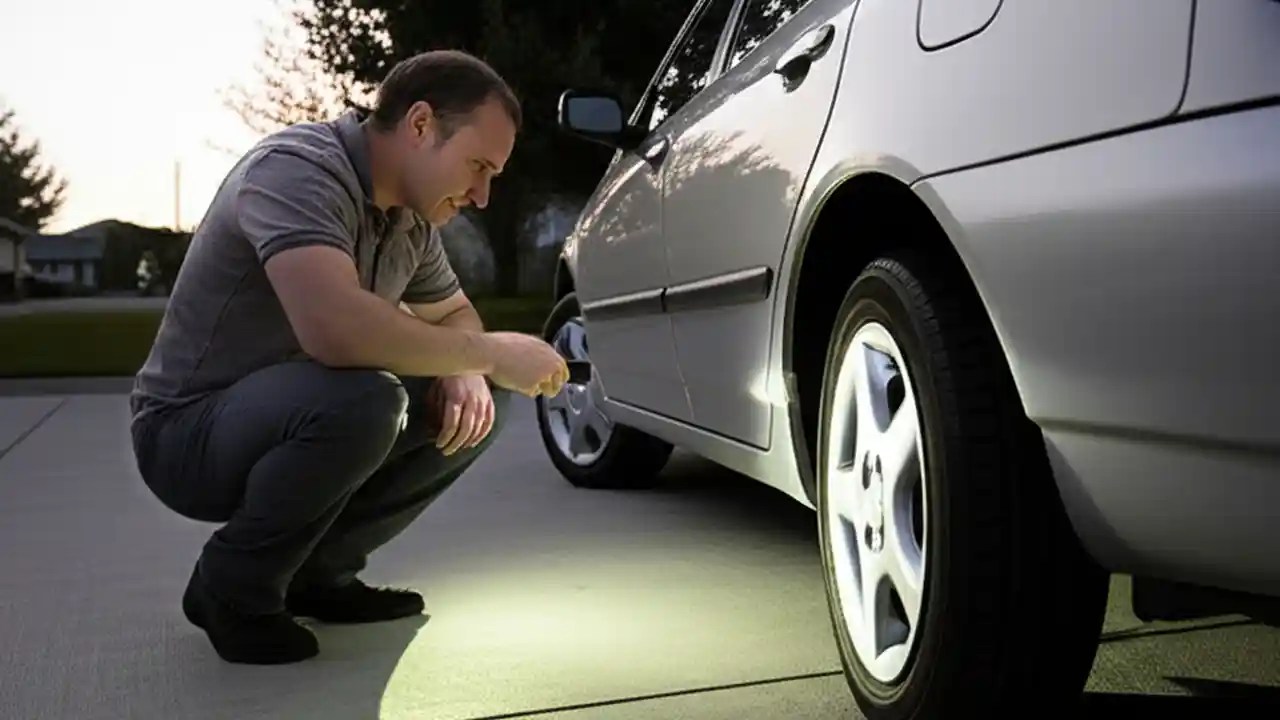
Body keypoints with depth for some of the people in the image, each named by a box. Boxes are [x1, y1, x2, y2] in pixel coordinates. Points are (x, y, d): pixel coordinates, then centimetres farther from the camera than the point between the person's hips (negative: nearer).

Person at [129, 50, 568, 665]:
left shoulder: (411, 215, 1)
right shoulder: (296, 169, -24)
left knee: (477, 402, -1)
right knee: (361, 399, -35)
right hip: (187, 432, -8)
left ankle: (321, 570, 8)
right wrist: (489, 353, -28)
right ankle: (231, 589, -10)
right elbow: (335, 329, -40)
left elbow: (455, 315, 16)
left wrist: (465, 372, -9)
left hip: (291, 418, 8)